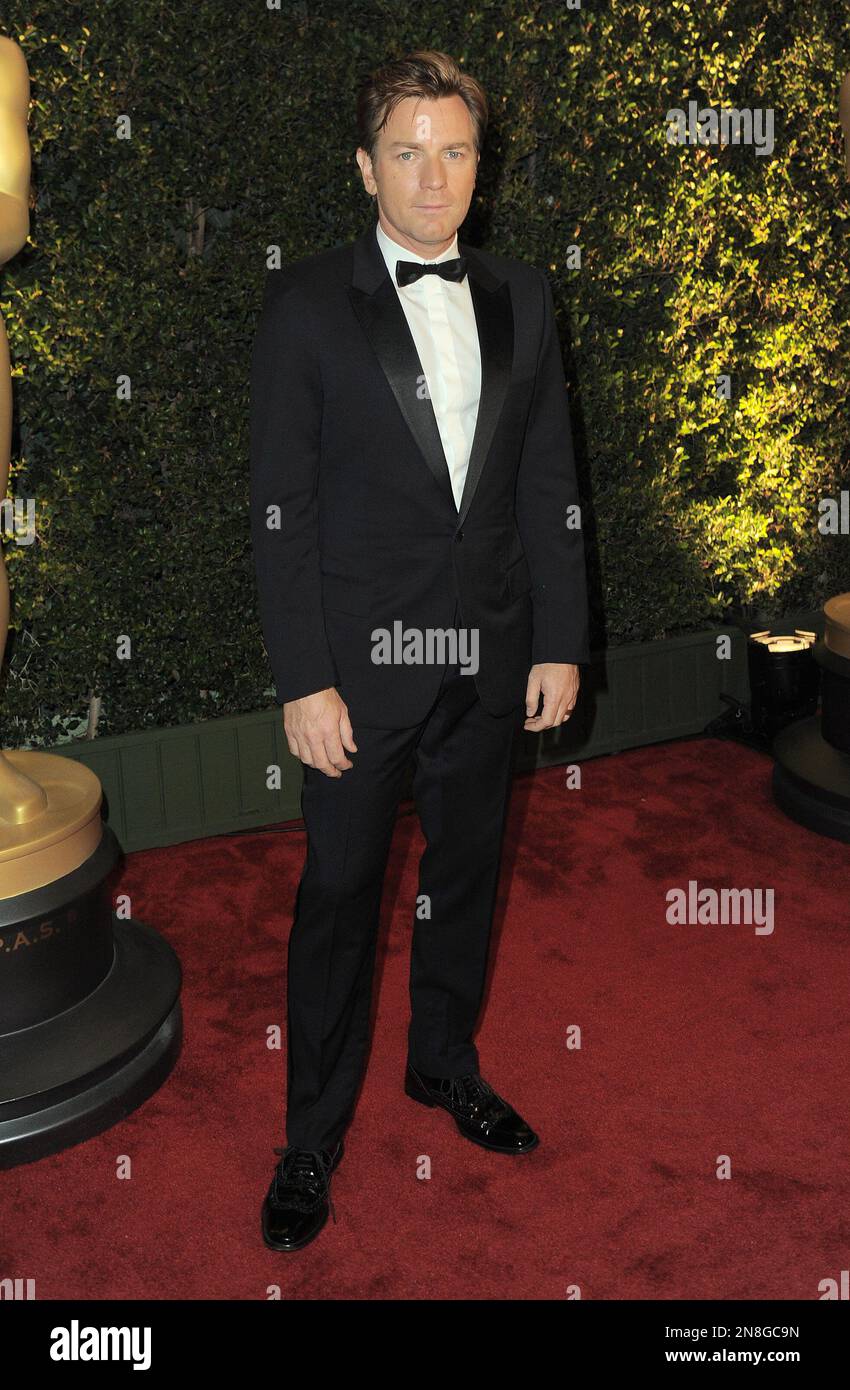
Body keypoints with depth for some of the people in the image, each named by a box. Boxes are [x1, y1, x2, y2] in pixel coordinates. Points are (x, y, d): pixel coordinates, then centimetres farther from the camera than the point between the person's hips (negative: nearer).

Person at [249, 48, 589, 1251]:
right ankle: (314, 1133, 22)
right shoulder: (306, 306, -5)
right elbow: (282, 506, -8)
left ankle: (446, 1062, 39)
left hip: (490, 655, 4)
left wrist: (560, 642, 2)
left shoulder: (521, 298, 7)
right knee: (339, 894, 6)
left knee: (467, 871, 17)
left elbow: (549, 484, 7)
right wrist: (304, 679, -13)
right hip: (362, 655, -4)